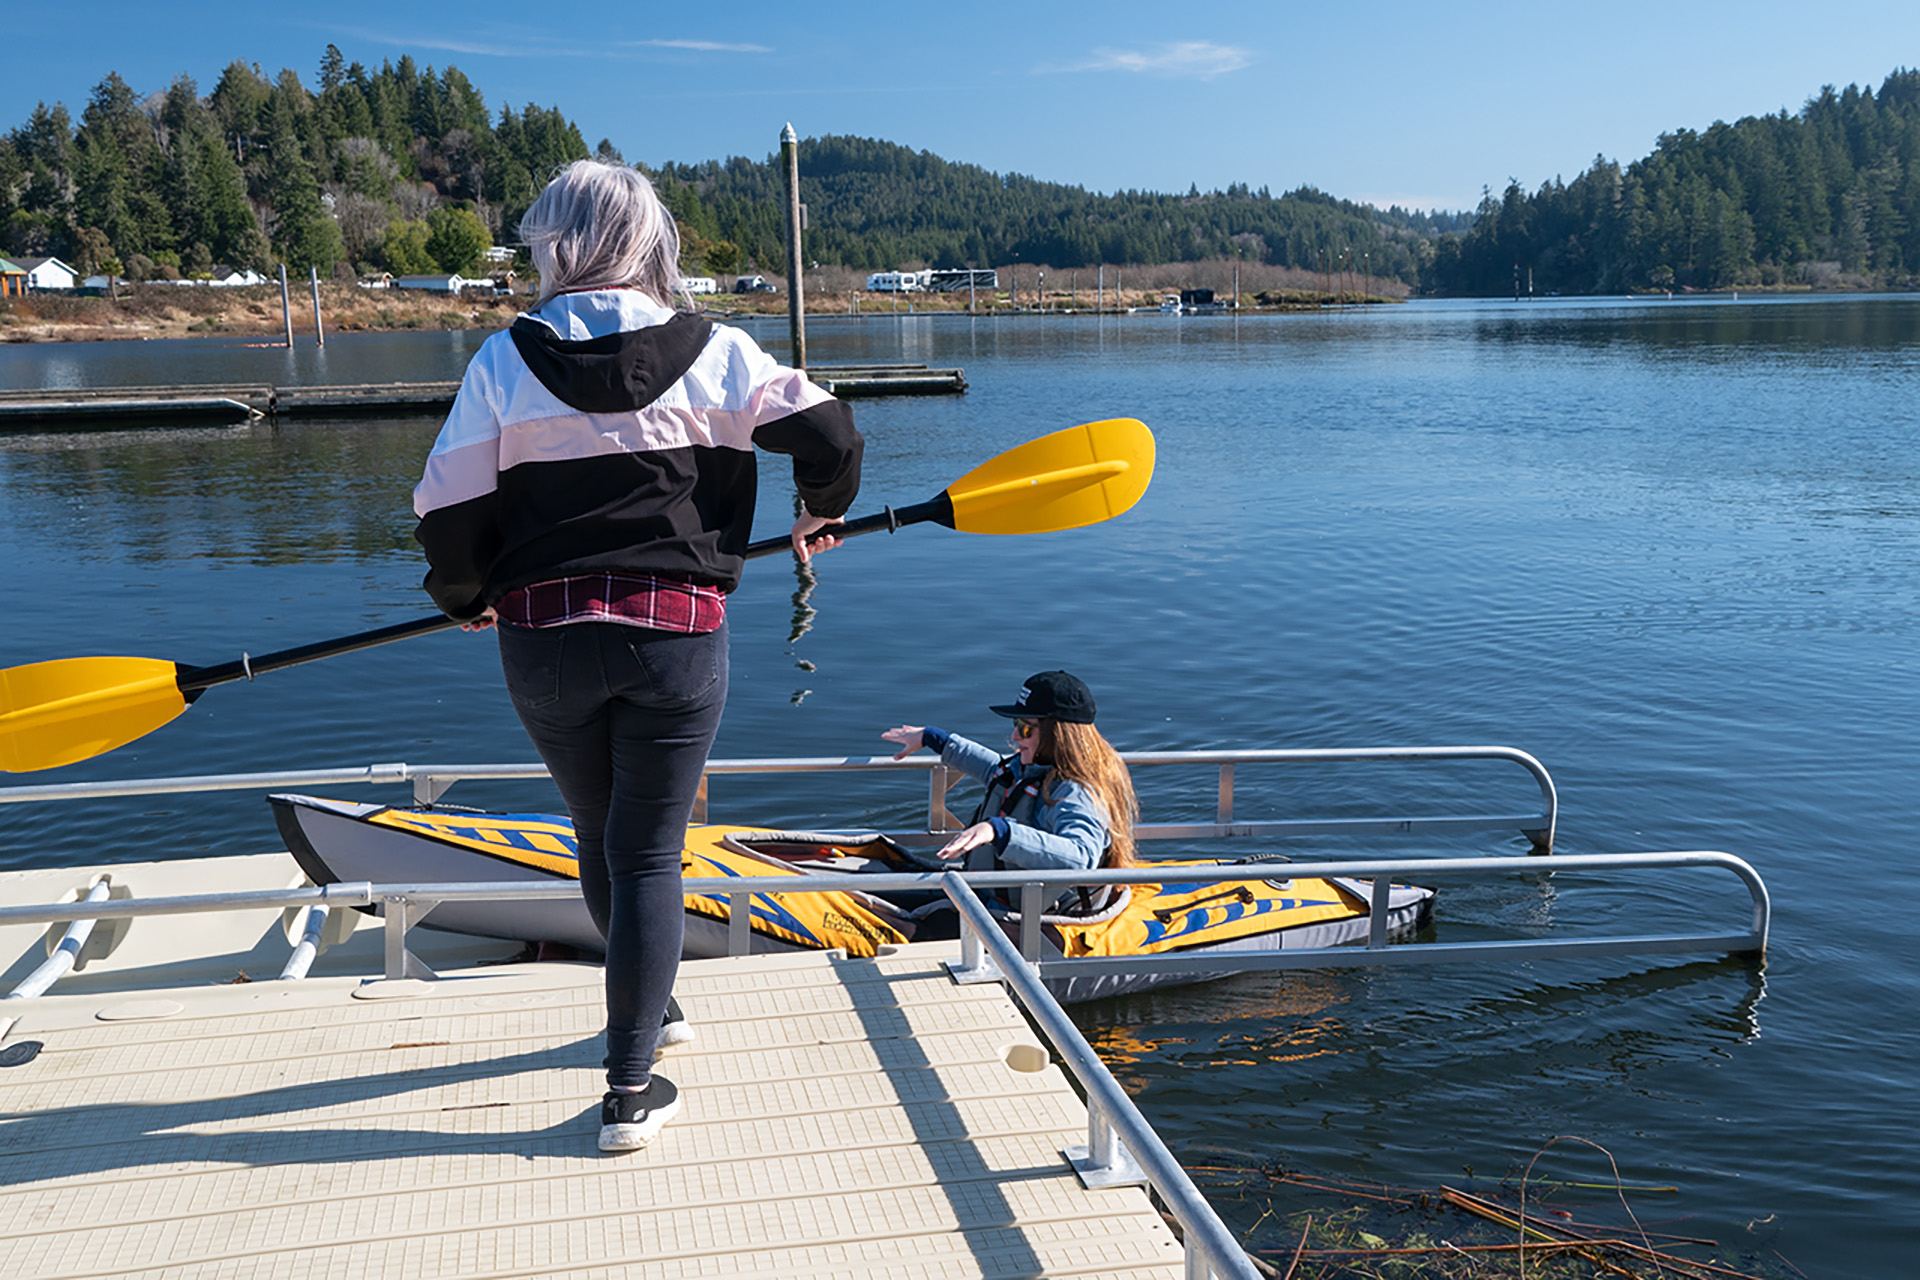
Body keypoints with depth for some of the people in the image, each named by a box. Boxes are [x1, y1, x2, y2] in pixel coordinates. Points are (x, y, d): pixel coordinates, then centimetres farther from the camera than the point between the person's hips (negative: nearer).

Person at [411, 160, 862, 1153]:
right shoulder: (715, 353, -2)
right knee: (648, 853, 7)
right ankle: (630, 1089, 8)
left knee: (601, 837, 22)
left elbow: (449, 508, -4)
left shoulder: (504, 360, -2)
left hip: (543, 641, 1)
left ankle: (646, 1005, 45)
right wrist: (822, 514, 19)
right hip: (678, 635, -1)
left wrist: (466, 599, 15)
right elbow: (829, 435, -2)